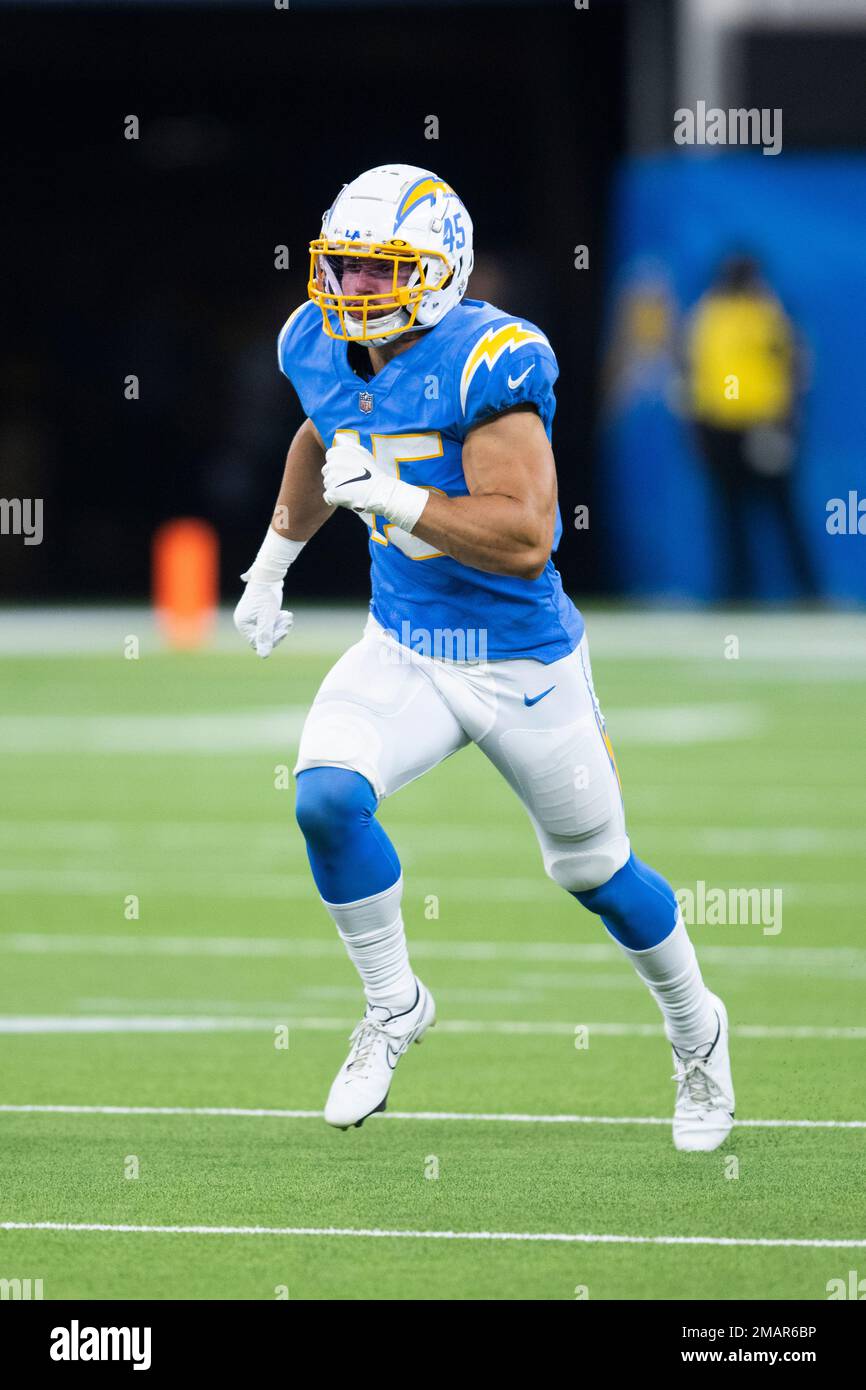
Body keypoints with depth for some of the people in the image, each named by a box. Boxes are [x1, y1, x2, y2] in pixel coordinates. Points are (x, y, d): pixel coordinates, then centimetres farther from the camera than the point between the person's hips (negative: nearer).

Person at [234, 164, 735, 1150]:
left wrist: (391, 495, -37)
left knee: (593, 868, 11)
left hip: (523, 660, -5)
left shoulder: (487, 364, -25)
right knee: (325, 800, -21)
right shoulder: (322, 348, -4)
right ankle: (393, 1006, 2)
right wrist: (271, 565, 29)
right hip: (402, 651, 5)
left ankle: (695, 1032, 39)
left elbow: (524, 539, -31)